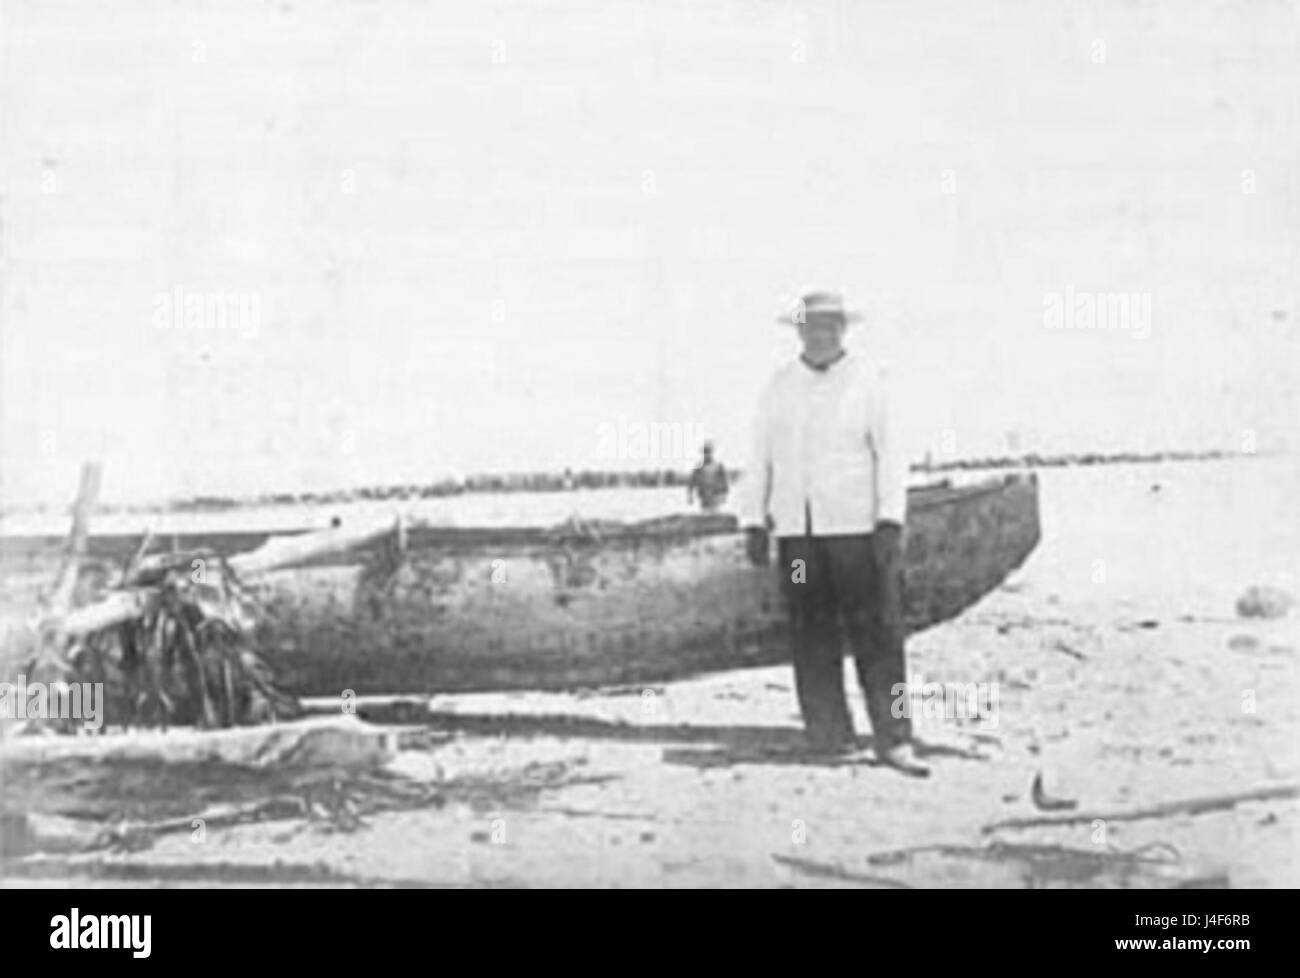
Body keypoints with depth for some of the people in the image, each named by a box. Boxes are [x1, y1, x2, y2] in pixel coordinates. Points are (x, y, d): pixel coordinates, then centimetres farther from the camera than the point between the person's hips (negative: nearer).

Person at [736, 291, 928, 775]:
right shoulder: (779, 387, 11)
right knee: (811, 633, 2)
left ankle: (893, 740, -5)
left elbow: (890, 454, 0)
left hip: (857, 525, -3)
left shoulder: (867, 381, 3)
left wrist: (890, 522, -9)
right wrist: (754, 522, 6)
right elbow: (760, 459, 13)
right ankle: (829, 733, 9)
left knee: (878, 634, -6)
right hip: (796, 529, 3)